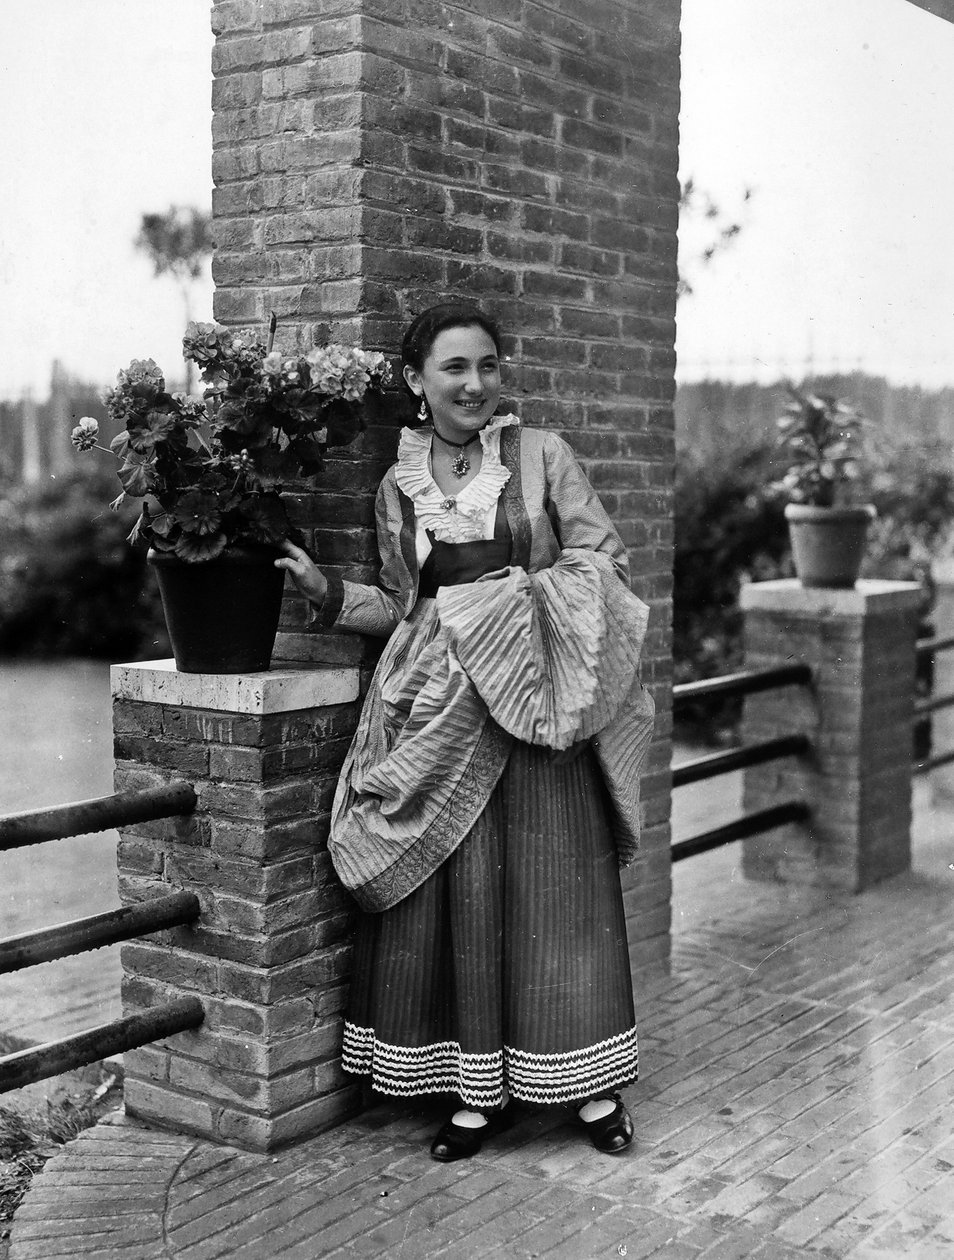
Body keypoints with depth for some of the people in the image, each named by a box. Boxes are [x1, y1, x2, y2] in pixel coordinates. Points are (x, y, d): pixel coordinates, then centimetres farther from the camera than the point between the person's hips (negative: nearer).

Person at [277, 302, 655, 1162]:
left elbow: (604, 558, 0)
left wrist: (523, 591, -13)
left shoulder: (541, 454, 1)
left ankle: (591, 1082, 13)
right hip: (443, 706, 3)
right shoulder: (399, 486, 9)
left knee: (556, 885, 2)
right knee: (458, 894, 3)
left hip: (535, 696, -2)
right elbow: (404, 605, 13)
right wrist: (330, 594, 0)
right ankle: (484, 1088, 14)